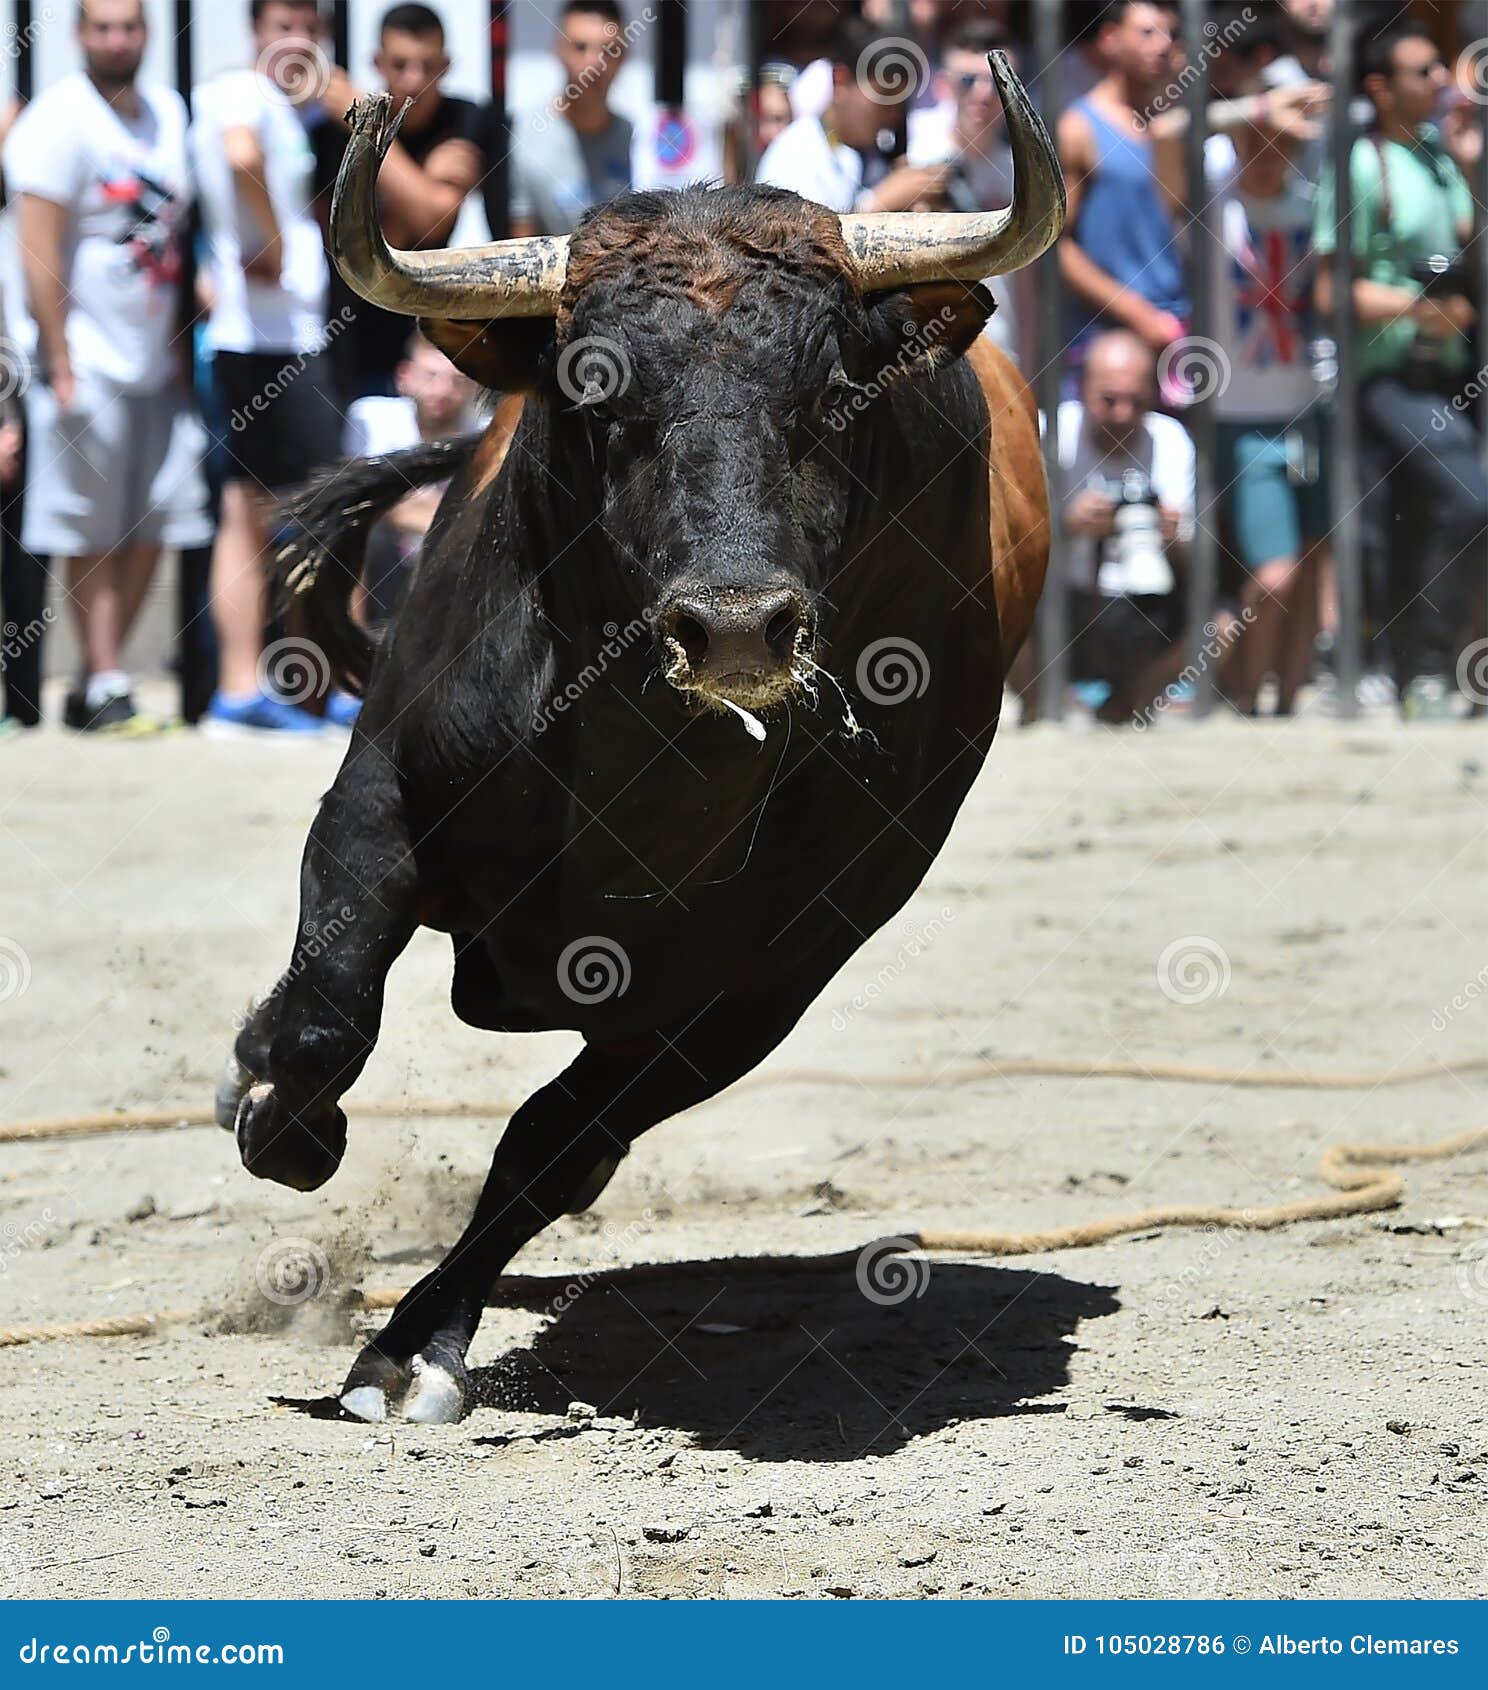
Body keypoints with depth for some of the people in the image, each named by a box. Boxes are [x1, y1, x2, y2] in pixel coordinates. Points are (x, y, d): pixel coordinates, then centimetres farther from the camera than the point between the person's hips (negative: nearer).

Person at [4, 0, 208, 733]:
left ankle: (90, 686, 15)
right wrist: (60, 365, -18)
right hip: (85, 362, -7)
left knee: (152, 530, 6)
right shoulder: (59, 120, -11)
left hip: (154, 361, 7)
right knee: (92, 537, -2)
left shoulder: (167, 111, 11)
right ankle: (106, 688, 3)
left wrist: (179, 346, 15)